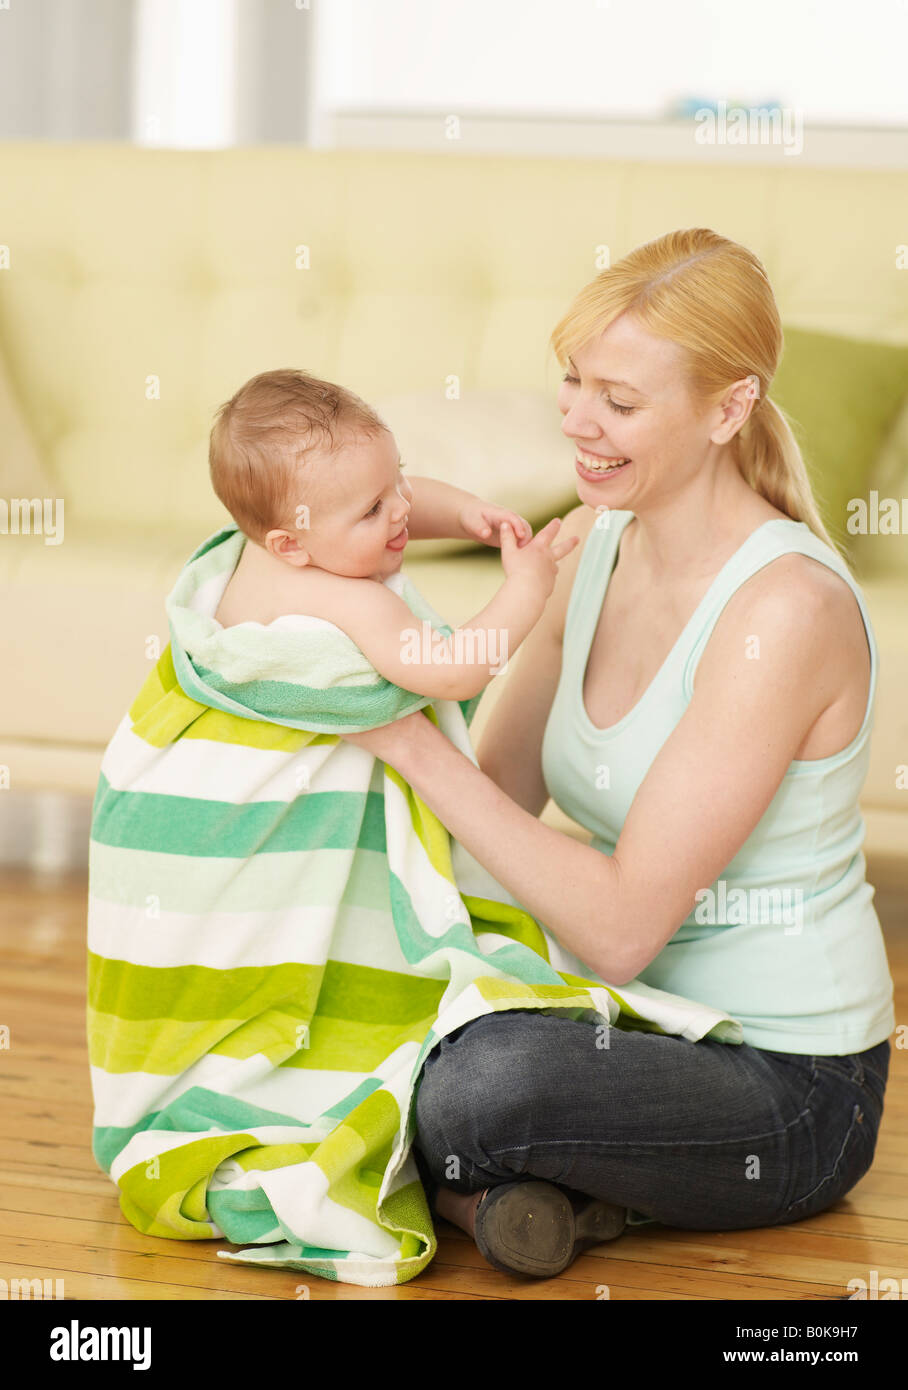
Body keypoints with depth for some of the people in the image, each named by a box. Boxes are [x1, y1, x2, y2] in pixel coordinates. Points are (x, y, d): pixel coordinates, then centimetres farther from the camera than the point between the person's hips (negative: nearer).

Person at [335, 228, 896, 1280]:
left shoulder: (786, 609, -24)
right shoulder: (597, 540, 0)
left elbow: (620, 927, -26)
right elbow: (500, 794, 7)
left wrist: (413, 745, -25)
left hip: (791, 1087, -7)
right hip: (640, 1020, 8)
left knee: (489, 1084, -35)